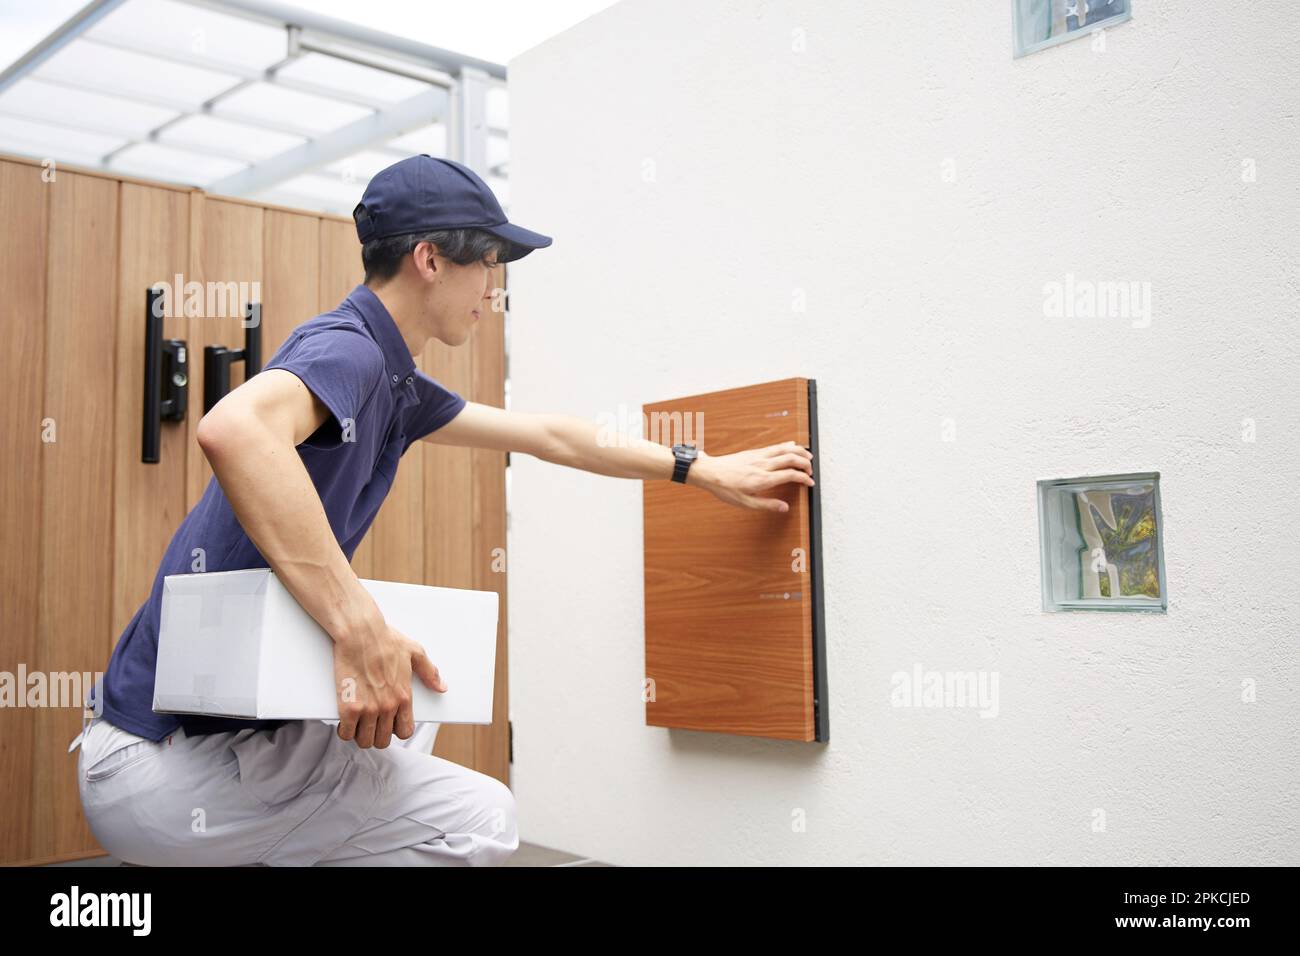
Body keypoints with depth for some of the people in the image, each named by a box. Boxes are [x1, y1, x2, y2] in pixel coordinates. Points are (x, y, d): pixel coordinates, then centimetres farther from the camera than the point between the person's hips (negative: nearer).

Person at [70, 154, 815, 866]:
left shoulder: (390, 380, 11)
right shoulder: (348, 349, -18)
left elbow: (547, 435, 20)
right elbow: (235, 427, -41)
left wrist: (702, 470, 28)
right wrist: (362, 629, -40)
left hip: (221, 714, 10)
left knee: (413, 702, 28)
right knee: (480, 820, -7)